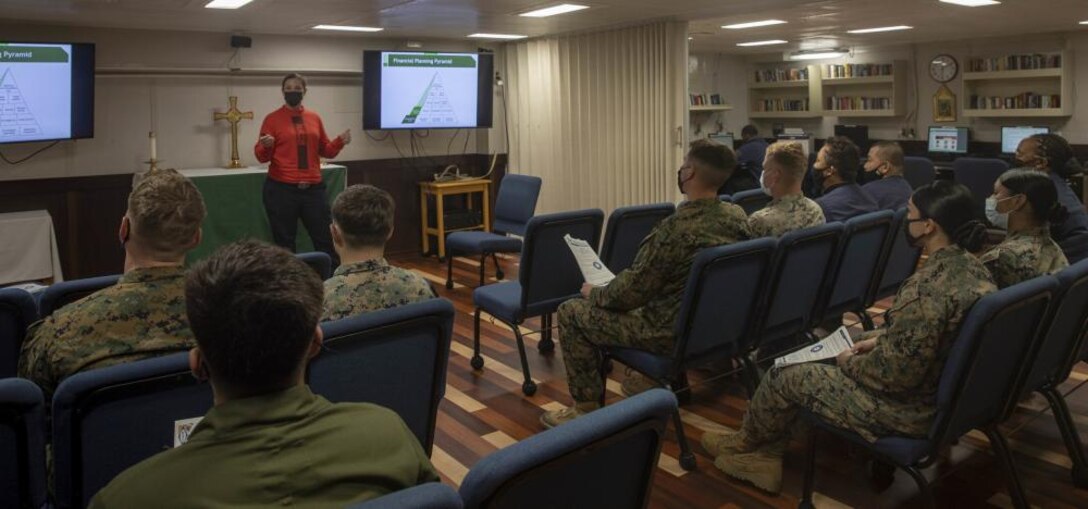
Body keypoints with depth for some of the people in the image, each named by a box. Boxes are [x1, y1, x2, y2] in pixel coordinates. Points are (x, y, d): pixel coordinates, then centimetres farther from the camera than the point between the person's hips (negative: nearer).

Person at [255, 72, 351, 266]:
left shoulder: (314, 118, 11)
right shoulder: (272, 119, 0)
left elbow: (325, 151, 16)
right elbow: (262, 156, -2)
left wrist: (340, 142, -3)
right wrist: (265, 146, -23)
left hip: (313, 188, 3)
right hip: (281, 189, -3)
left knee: (325, 239, 8)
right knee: (284, 243, 5)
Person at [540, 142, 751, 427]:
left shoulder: (676, 228, -29)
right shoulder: (738, 216, -4)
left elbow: (630, 292, -20)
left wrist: (594, 293, 1)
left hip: (672, 332, -8)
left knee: (570, 313, 3)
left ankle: (586, 409, 9)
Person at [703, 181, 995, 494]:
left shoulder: (929, 287, -32)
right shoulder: (970, 265, -1)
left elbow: (898, 372, -29)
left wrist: (851, 364, -11)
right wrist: (882, 337, 7)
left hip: (907, 406, -9)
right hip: (941, 389, 9)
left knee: (784, 376, 4)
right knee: (812, 360, 18)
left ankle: (748, 441, 34)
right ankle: (766, 456, 24)